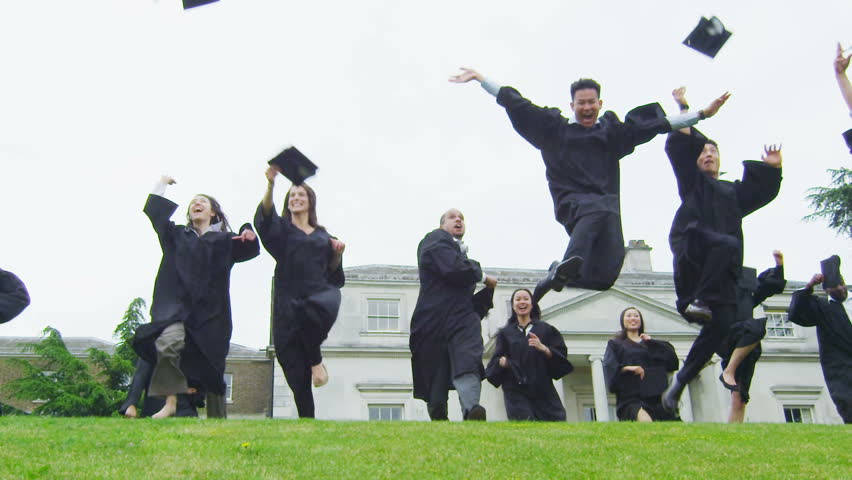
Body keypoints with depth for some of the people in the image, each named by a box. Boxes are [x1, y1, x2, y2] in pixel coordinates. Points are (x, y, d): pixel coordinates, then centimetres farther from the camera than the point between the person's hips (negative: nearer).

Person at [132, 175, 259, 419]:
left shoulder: (225, 240, 18)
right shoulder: (177, 235, 22)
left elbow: (249, 250, 2)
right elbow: (155, 212, 16)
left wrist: (249, 236, -18)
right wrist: (162, 184, 19)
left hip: (210, 310, 0)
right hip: (176, 304, 0)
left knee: (209, 367, -1)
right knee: (169, 340, -31)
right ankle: (170, 401, -33)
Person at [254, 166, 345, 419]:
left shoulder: (323, 235, 22)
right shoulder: (280, 228, 15)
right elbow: (264, 216, -9)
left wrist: (338, 254, 2)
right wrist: (270, 184, -25)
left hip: (321, 293, 0)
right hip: (290, 300, 0)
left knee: (315, 311, -38)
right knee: (297, 373, -6)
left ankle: (316, 360, -14)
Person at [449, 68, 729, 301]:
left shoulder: (613, 132, 22)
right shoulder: (555, 129, 16)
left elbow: (658, 123, 20)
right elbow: (517, 105, 14)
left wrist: (702, 114, 16)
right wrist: (480, 79, 12)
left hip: (604, 205, 3)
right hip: (572, 202, -3)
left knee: (605, 276, -14)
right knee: (601, 210, -39)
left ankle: (558, 276, 9)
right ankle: (568, 266, -47)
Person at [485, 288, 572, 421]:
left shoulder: (545, 329, 13)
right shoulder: (505, 333, 15)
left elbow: (561, 355, 6)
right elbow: (496, 359, 10)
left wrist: (543, 348, -12)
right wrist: (502, 361, -13)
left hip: (543, 389, 1)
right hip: (516, 391, -1)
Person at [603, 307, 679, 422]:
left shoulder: (652, 343, 30)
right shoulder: (616, 343, 22)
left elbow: (673, 362, 16)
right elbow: (610, 367, 4)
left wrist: (653, 342, 9)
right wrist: (627, 368, -14)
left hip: (657, 395, 3)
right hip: (631, 397, -3)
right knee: (645, 420, -35)